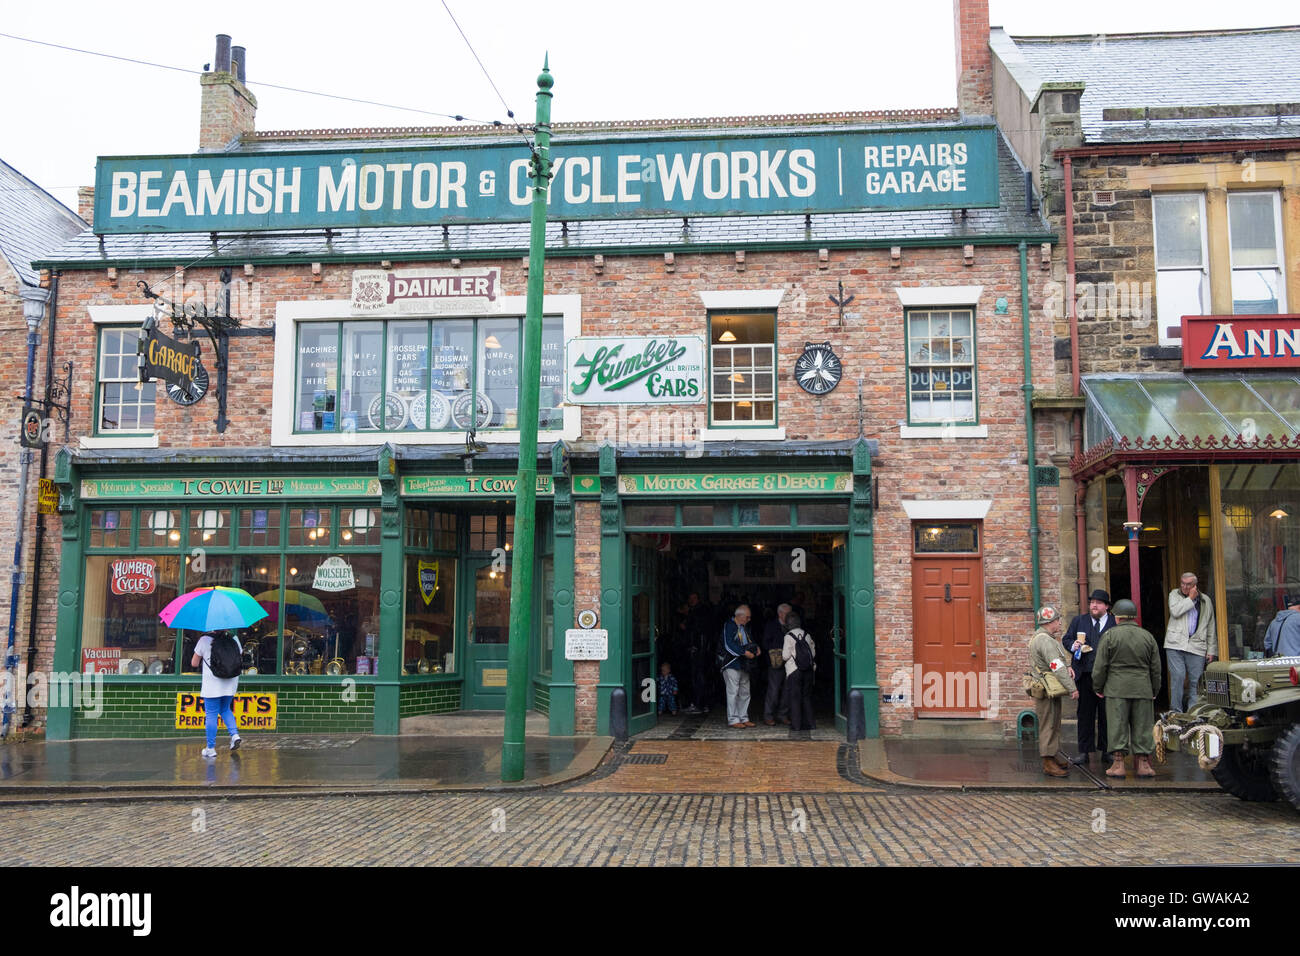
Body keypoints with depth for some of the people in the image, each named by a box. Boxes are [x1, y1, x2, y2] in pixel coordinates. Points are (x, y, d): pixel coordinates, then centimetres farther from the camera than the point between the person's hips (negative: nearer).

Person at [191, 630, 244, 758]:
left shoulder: (204, 640, -6)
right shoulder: (234, 638, 3)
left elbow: (194, 663, 2)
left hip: (212, 684, -4)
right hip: (231, 683, 4)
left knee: (211, 714, 3)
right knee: (225, 709, 22)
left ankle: (210, 748, 6)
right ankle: (235, 735, 2)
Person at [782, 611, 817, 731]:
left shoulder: (788, 636, -9)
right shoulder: (807, 635, 5)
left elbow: (785, 656, -11)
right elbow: (813, 652, 9)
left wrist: (782, 654, 10)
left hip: (794, 671, -4)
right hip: (808, 669, 5)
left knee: (794, 698, 2)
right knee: (807, 696, 13)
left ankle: (796, 725, 0)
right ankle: (809, 723, 13)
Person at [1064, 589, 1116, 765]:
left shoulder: (1116, 623, 3)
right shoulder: (1079, 621, 12)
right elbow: (1066, 639, 13)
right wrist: (1073, 645, -7)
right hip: (1085, 675, 2)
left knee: (1107, 713, 7)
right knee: (1085, 712, 5)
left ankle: (1106, 750, 18)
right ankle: (1084, 751, 10)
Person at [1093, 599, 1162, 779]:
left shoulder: (1110, 635, -4)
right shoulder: (1147, 636, 7)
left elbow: (1100, 666, -4)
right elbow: (1156, 668, 12)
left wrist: (1098, 687, 8)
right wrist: (1154, 690, 22)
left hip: (1117, 689, -3)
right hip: (1142, 689, 3)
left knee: (1118, 726, 1)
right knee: (1142, 726, 8)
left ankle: (1118, 763, 0)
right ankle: (1143, 763, 10)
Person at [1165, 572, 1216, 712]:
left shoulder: (1205, 600, 15)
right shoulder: (1174, 594, 11)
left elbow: (1211, 627, 15)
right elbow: (1175, 611, -11)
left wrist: (1211, 650, 9)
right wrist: (1191, 599, -4)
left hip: (1197, 646, 2)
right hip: (1175, 644, -2)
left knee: (1195, 680, -1)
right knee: (1177, 677, -9)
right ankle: (1176, 712, -3)